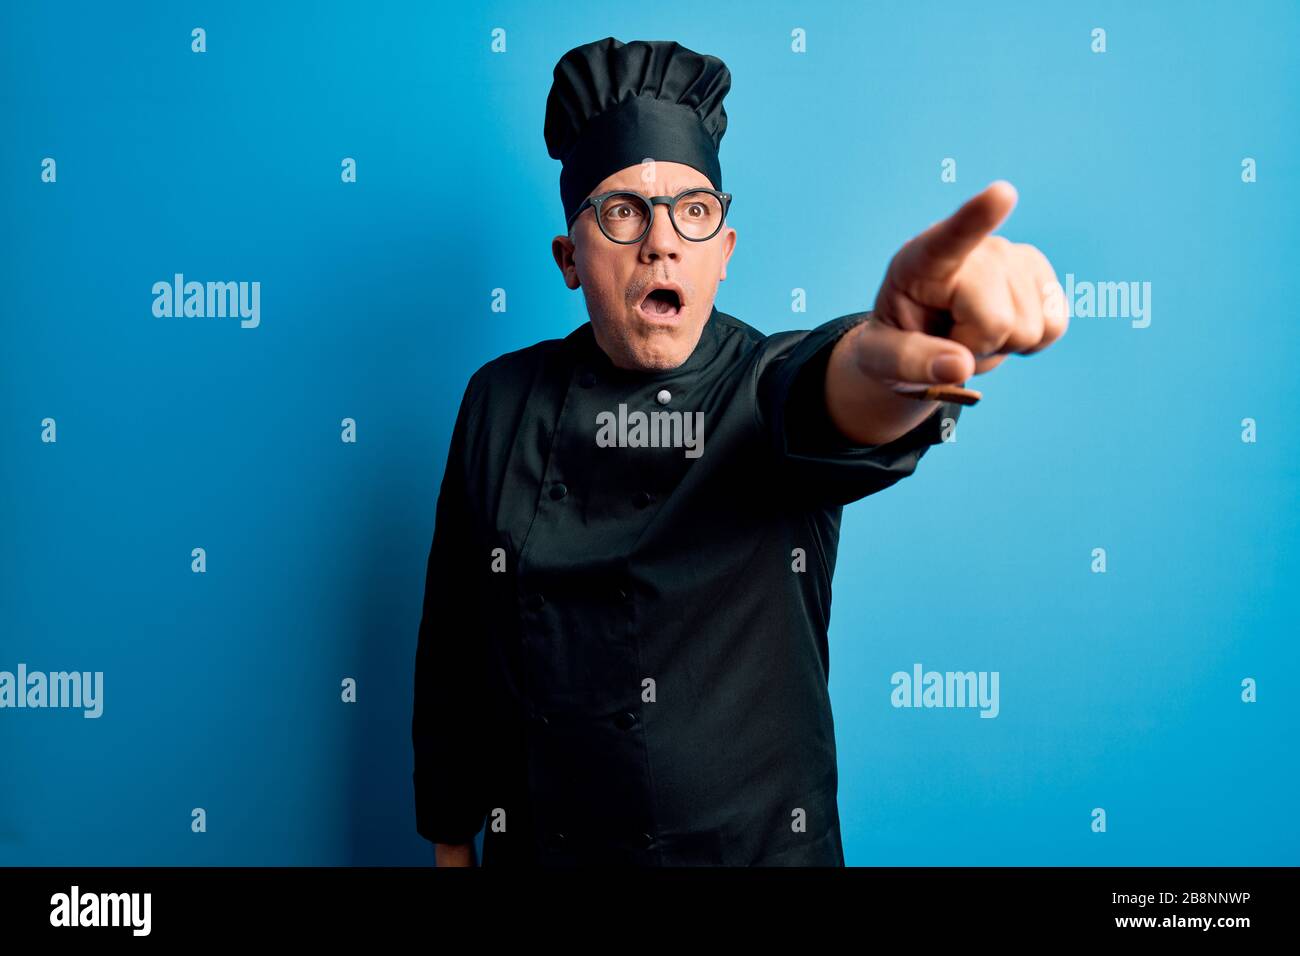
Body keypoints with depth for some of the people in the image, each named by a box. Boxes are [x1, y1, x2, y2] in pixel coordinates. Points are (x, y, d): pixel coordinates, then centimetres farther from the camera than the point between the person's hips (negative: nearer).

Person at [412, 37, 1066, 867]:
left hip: (764, 842, -1)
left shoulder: (779, 386, -10)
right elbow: (453, 642, 0)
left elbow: (843, 393, -36)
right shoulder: (502, 404, -5)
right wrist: (450, 839, 5)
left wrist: (899, 356, -59)